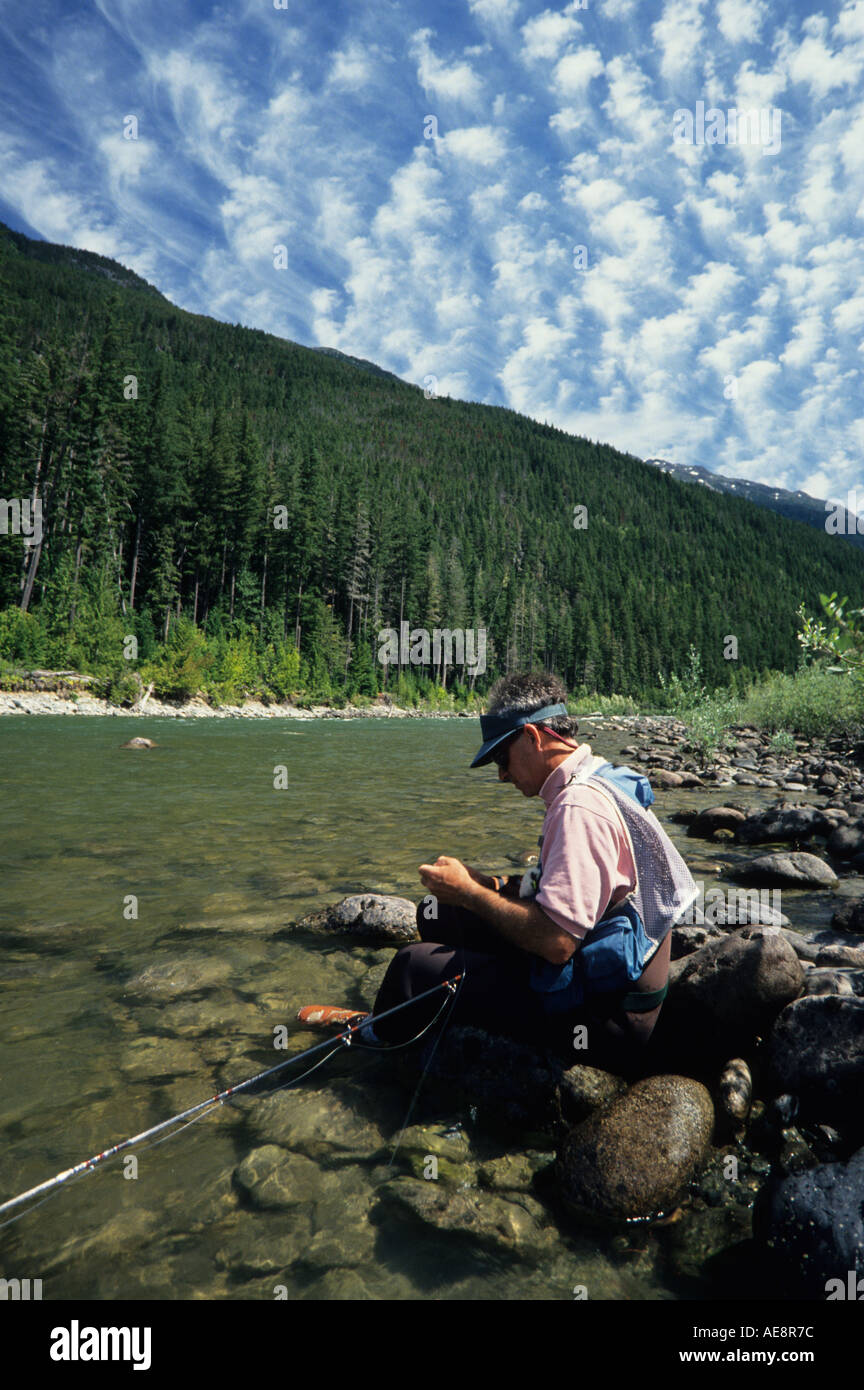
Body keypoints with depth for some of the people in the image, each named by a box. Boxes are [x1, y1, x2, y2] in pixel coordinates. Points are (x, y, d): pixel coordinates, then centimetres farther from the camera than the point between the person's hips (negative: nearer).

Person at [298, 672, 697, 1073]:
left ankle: (375, 1035, 26)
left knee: (415, 964, -9)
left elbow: (556, 942, -31)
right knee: (437, 913, 11)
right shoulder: (597, 785, 8)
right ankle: (380, 1021, 35)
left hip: (605, 1017, -10)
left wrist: (469, 892, -17)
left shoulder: (580, 807, -26)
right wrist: (488, 885, 4)